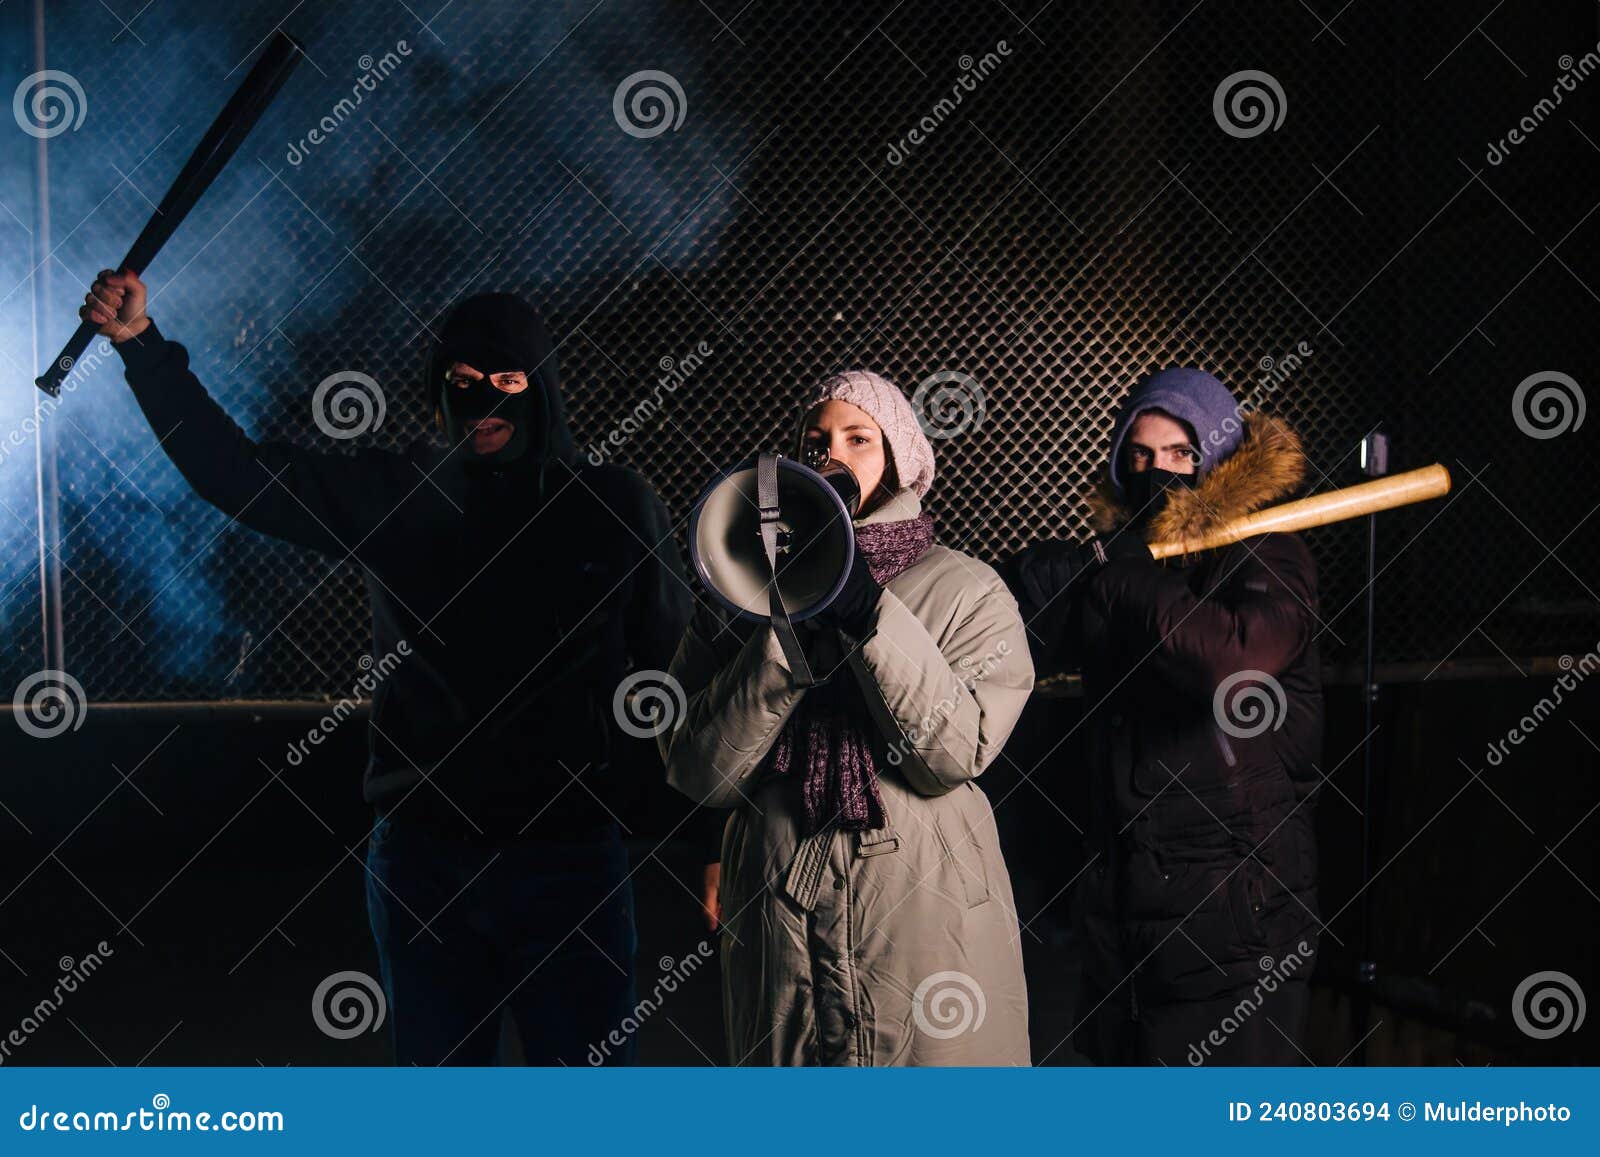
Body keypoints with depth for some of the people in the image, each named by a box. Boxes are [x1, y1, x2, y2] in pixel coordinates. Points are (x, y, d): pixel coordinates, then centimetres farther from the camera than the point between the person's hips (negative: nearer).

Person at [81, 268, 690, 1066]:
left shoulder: (615, 507, -2)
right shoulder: (394, 498, 2)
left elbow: (678, 669, 4)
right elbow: (233, 472, 4)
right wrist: (141, 347, -3)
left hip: (569, 857, -2)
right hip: (423, 855, 2)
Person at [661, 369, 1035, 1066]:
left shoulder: (969, 591, 2)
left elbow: (956, 754, -12)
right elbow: (699, 773, -4)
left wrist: (871, 617, -17)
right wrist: (786, 636, -14)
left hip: (925, 917, -1)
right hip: (779, 919, 2)